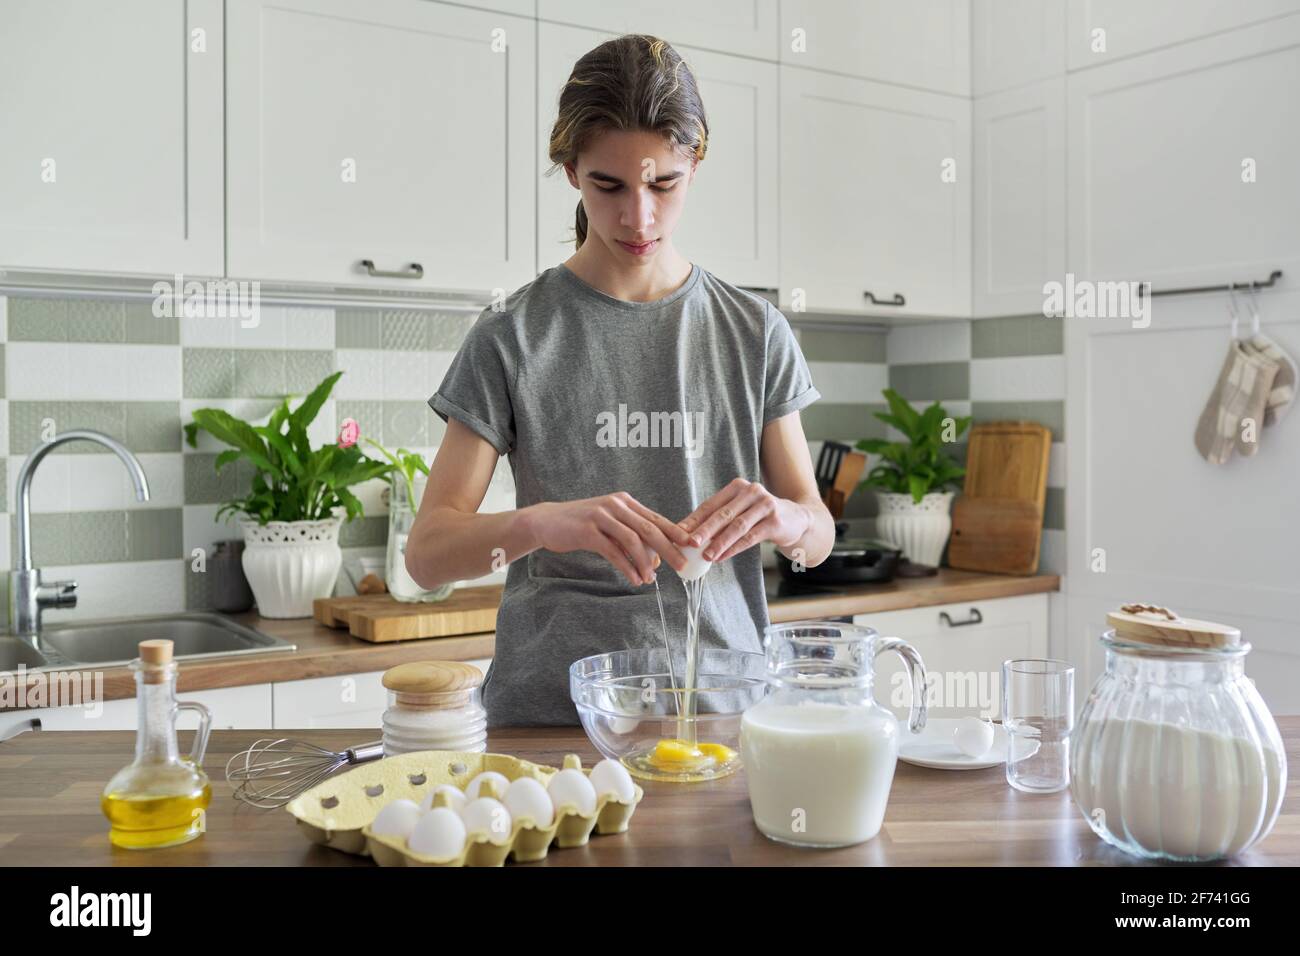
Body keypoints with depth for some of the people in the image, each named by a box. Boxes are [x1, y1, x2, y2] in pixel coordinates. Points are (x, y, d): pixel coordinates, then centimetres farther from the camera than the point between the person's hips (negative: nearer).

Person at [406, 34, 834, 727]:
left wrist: (783, 519, -15)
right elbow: (427, 553, -5)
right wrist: (538, 523, -24)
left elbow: (818, 537, 8)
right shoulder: (512, 337, 0)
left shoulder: (755, 332, 6)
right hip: (550, 708, -2)